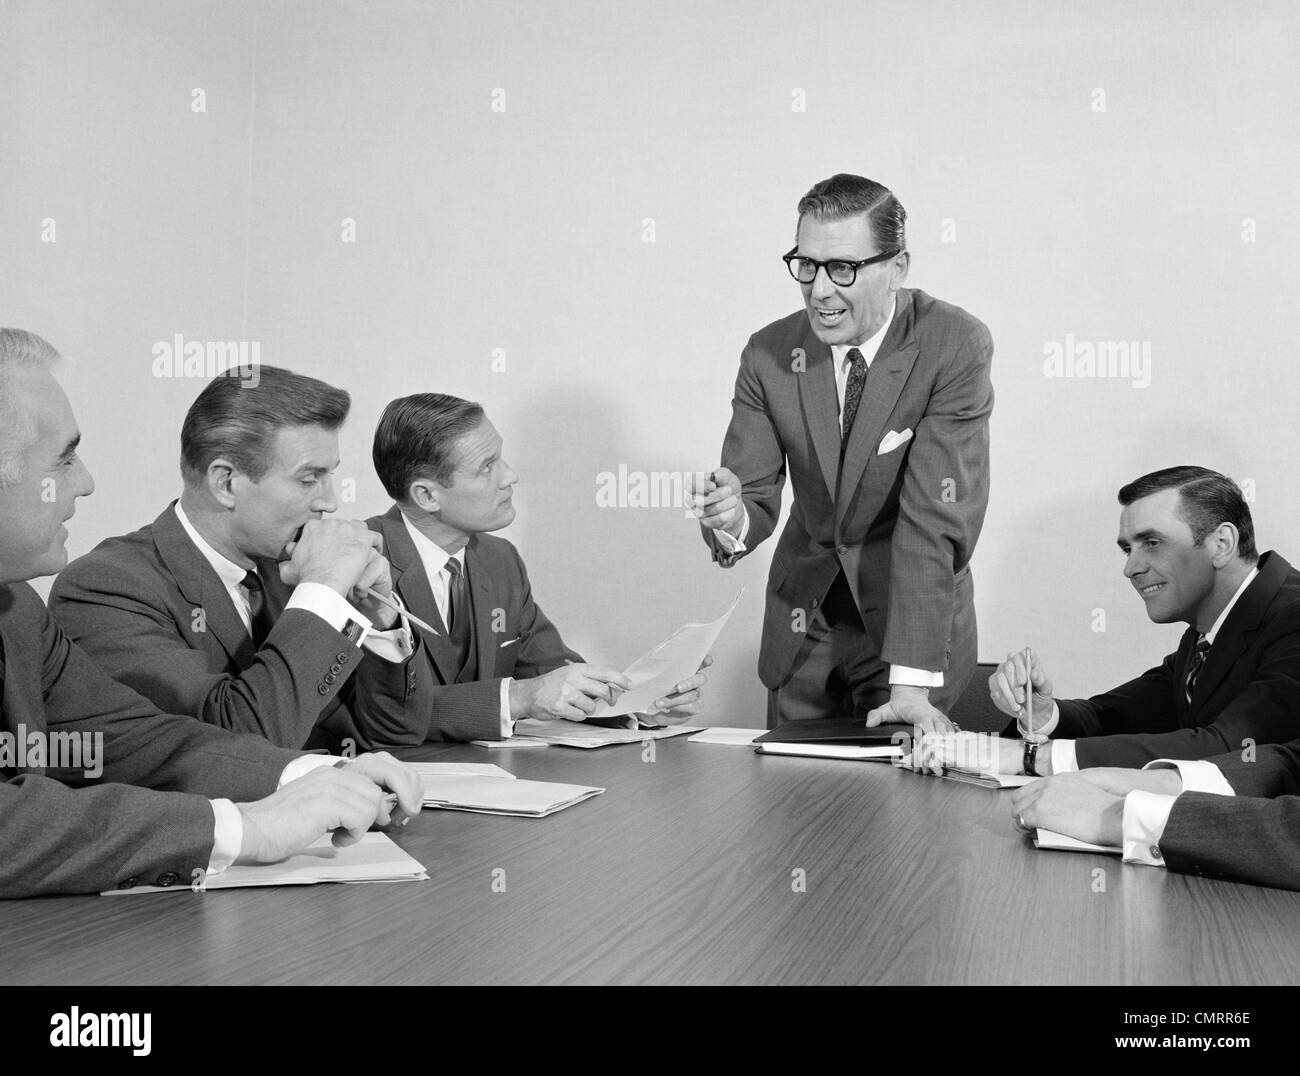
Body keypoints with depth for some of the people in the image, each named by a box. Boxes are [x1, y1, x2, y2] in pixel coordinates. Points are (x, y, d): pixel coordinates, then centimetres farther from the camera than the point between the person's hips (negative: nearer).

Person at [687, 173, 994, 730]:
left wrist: (912, 680, -30)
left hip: (915, 612, -3)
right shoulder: (768, 353, -8)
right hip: (802, 622, 3)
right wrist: (732, 518, -32)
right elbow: (757, 497, -5)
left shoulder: (956, 345, -19)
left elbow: (936, 519, -25)